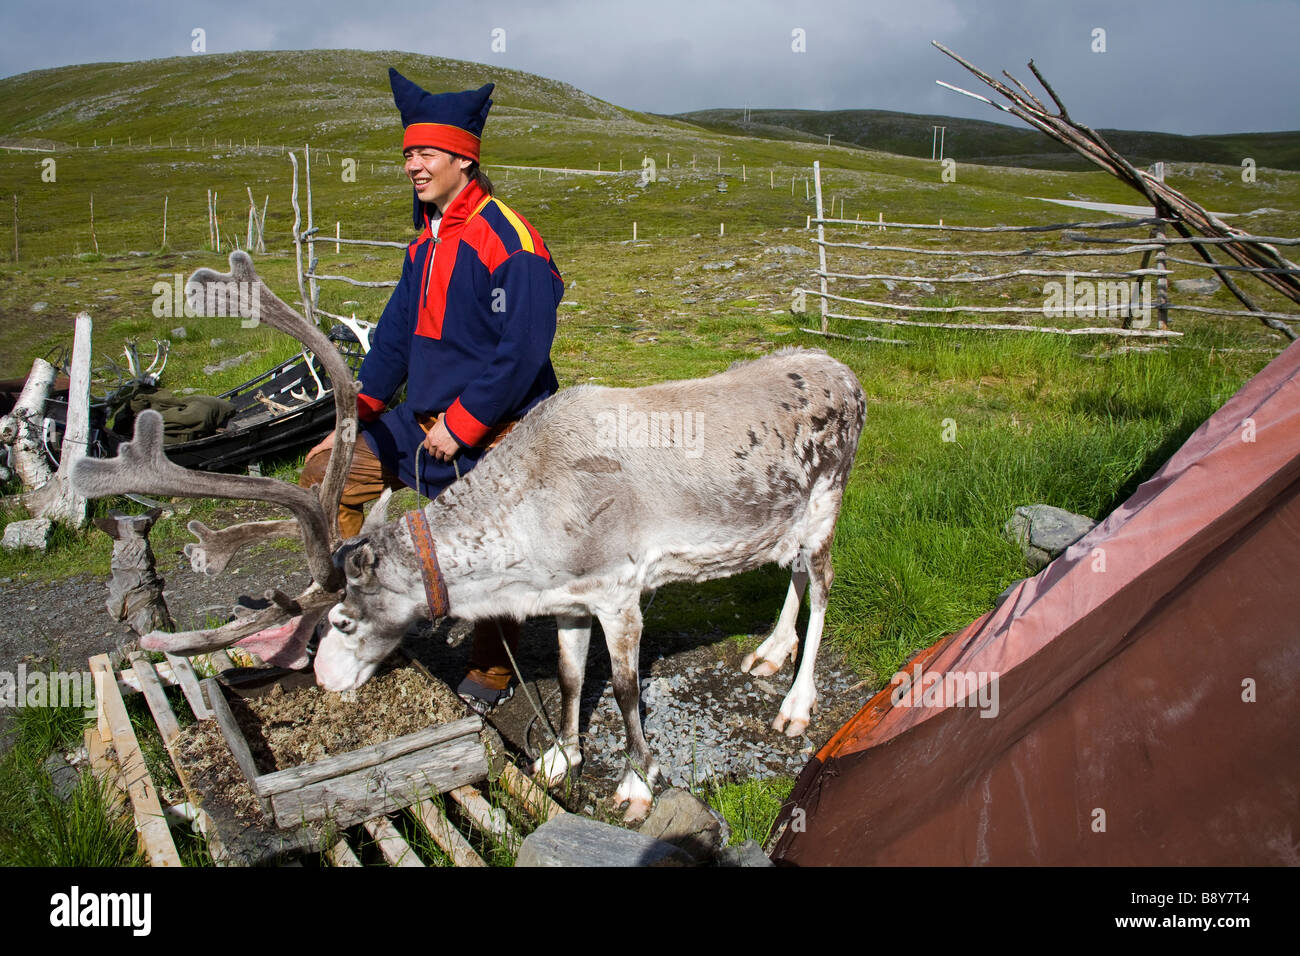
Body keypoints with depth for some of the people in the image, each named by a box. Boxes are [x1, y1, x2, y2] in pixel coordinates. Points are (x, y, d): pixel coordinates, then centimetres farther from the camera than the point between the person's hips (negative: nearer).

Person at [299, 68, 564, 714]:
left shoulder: (508, 241, -17)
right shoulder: (428, 242, 12)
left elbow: (522, 352, -22)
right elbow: (396, 334, 16)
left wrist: (460, 425, -19)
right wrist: (353, 419, 11)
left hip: (492, 438, -9)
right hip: (422, 423, 9)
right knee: (325, 476, 9)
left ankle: (490, 676, 22)